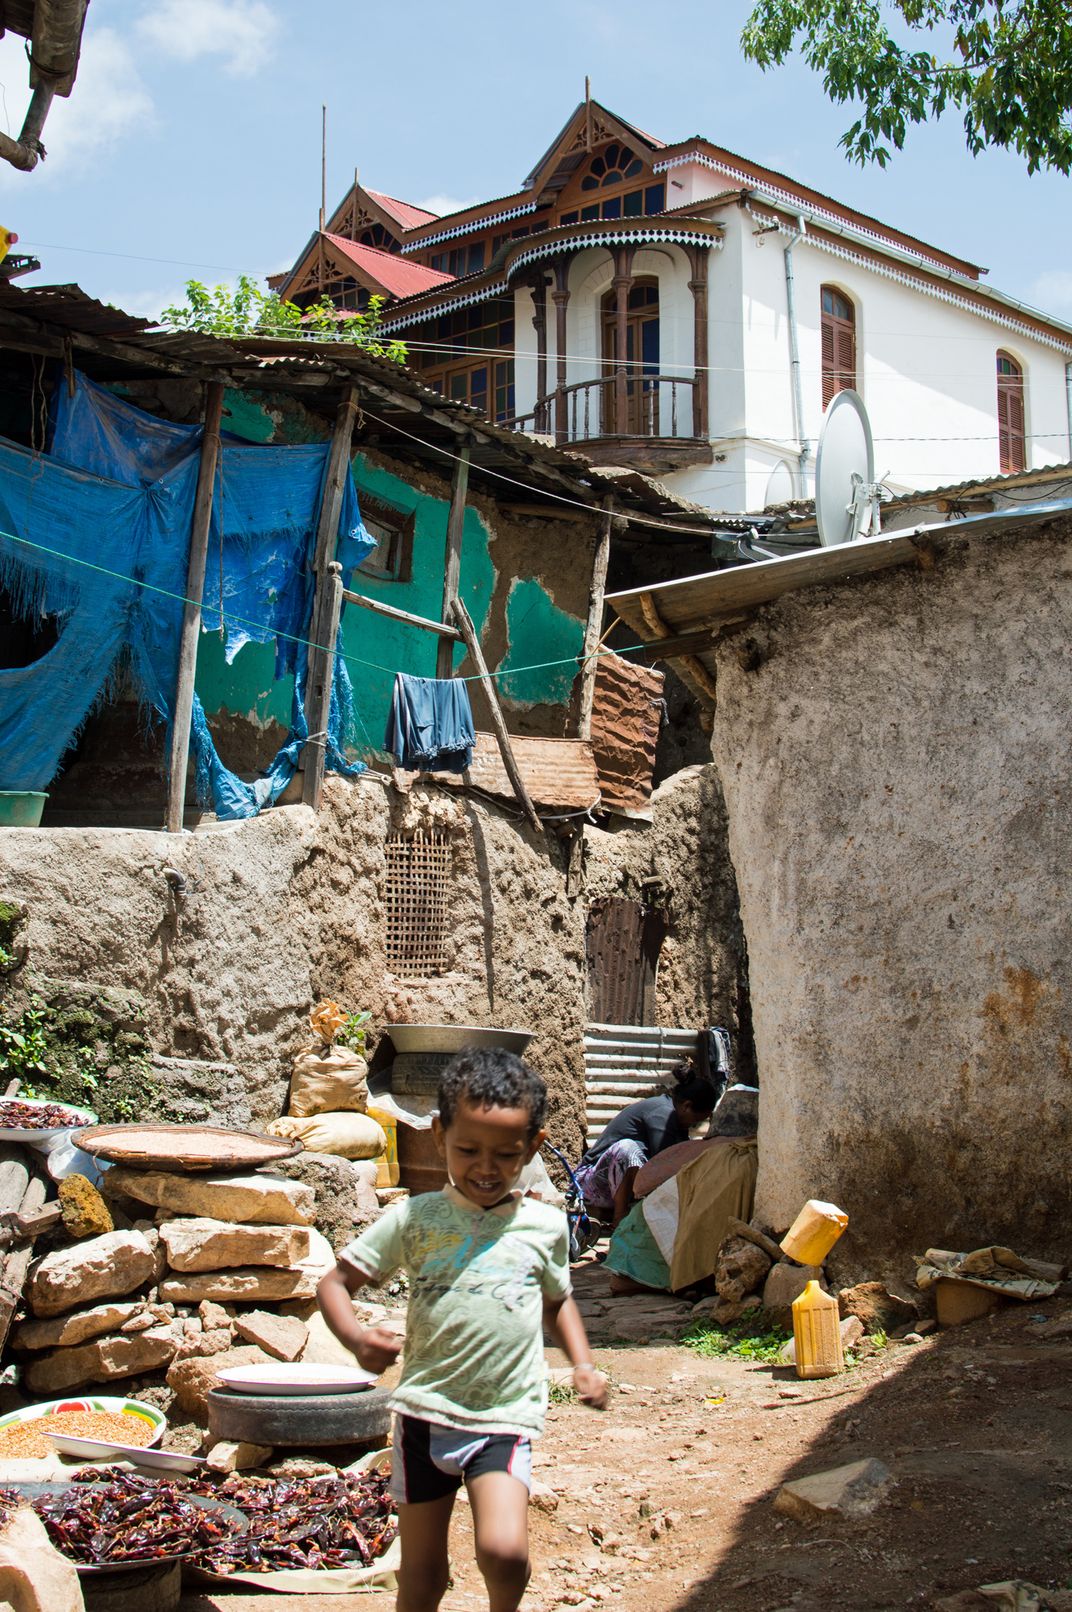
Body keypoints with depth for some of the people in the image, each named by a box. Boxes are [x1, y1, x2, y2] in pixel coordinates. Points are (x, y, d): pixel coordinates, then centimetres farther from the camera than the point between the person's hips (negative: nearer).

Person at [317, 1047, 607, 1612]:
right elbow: (336, 1282, 0)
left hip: (504, 1419, 0)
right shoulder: (414, 1219, -1)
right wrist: (355, 1337, -20)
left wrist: (583, 1364, 7)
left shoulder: (545, 1226, 4)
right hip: (424, 1411, 1)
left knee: (504, 1551, -18)